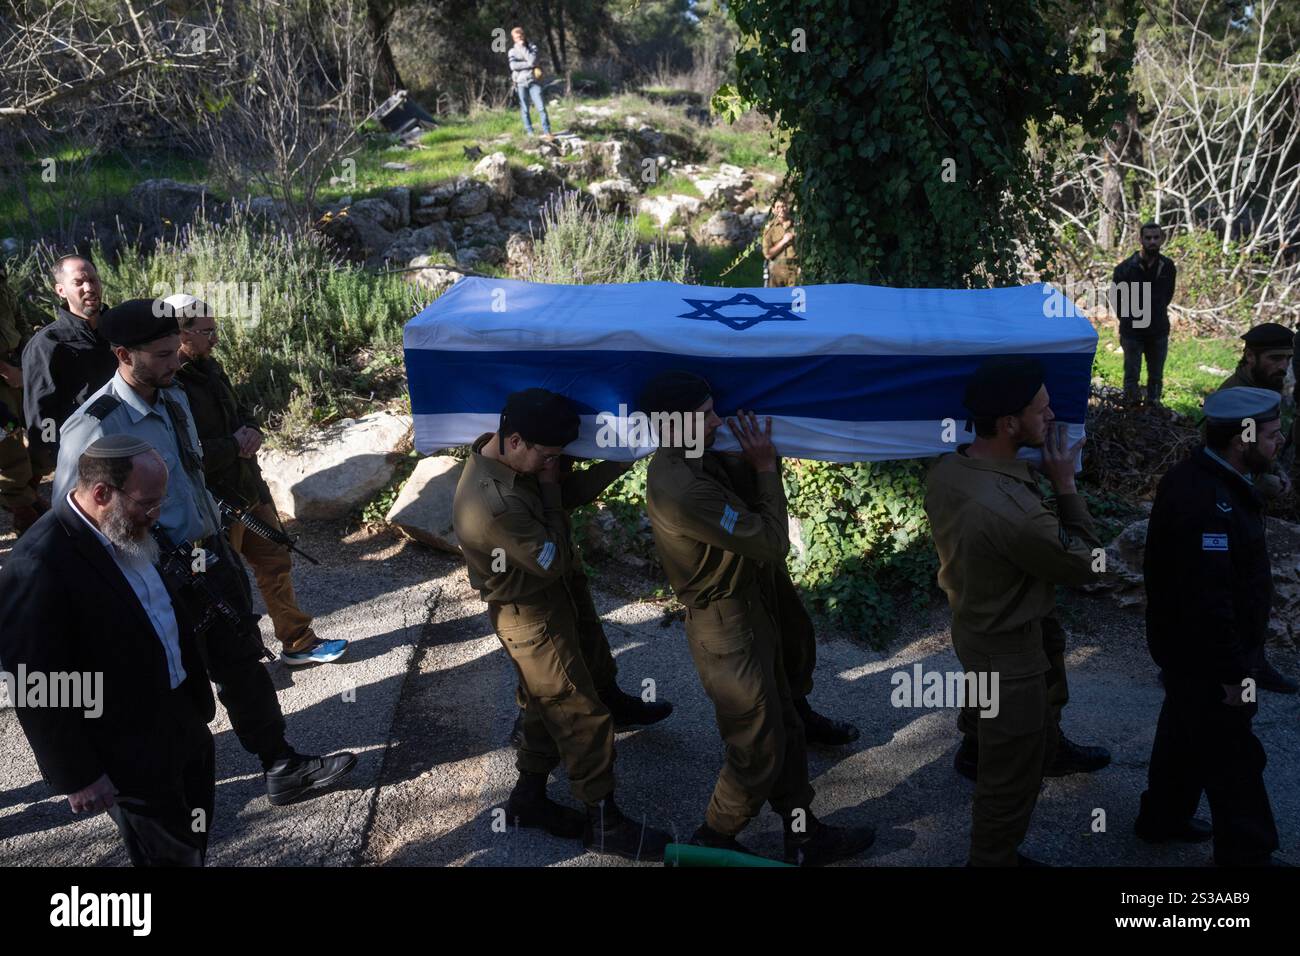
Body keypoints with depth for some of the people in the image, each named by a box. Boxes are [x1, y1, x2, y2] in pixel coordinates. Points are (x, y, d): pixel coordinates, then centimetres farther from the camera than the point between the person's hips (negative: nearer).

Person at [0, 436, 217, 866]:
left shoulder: (126, 531, -1)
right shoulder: (38, 566, -27)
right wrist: (78, 777, -16)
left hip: (181, 718, 8)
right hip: (132, 755, -8)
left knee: (196, 837, 24)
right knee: (170, 854, 11)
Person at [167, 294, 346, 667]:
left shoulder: (210, 368, 7)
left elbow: (240, 410, 21)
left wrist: (251, 431, -2)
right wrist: (234, 446, -20)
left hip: (250, 490, 9)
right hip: (214, 505, -8)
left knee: (276, 565, 18)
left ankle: (298, 642, 33)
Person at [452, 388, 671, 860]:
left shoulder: (498, 456, -7)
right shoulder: (492, 505, -35)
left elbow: (569, 493, 6)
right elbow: (554, 561, -25)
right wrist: (550, 488, -20)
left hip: (546, 601, 9)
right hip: (531, 618, -9)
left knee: (547, 704, 22)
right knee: (584, 718, 3)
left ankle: (528, 798, 38)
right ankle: (604, 824, 18)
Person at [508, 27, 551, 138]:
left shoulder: (532, 47, 8)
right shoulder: (512, 51, 8)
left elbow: (532, 60, -11)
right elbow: (513, 66, -9)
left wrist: (523, 47, -6)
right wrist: (529, 64, -10)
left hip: (534, 81, -1)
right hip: (521, 83, 1)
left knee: (541, 107, -10)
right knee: (524, 109, 2)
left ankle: (547, 131, -6)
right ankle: (530, 132, 10)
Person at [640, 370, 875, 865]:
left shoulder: (684, 462, -1)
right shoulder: (683, 490, -32)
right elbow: (773, 544, -25)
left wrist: (754, 467, -3)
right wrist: (765, 468, -16)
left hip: (747, 608, 10)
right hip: (728, 631, -10)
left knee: (785, 728, 21)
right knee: (759, 752, 9)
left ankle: (804, 836, 37)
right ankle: (712, 842, 30)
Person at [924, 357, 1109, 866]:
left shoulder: (945, 469, -12)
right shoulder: (1013, 511, -39)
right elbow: (1085, 563, -21)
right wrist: (1066, 485, -16)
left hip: (973, 620, 9)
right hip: (1008, 645, -9)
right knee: (1012, 774, 13)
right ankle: (994, 859, 33)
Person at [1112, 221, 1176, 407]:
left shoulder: (1168, 266, -2)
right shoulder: (1126, 268, -12)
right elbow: (1117, 298, 1)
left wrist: (1157, 315, 14)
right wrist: (1127, 319, 7)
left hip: (1159, 332, 3)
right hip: (1132, 331, -3)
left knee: (1156, 376, 11)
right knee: (1131, 376, 3)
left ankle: (1153, 406, 22)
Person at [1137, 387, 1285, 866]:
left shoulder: (1196, 475, 0)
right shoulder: (1208, 503, -32)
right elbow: (1209, 601, -30)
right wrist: (1232, 673, -22)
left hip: (1185, 645, 10)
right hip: (1205, 655, -10)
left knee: (1184, 732, 25)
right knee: (1232, 754, 7)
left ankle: (1163, 816, 42)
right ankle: (1247, 853, 25)